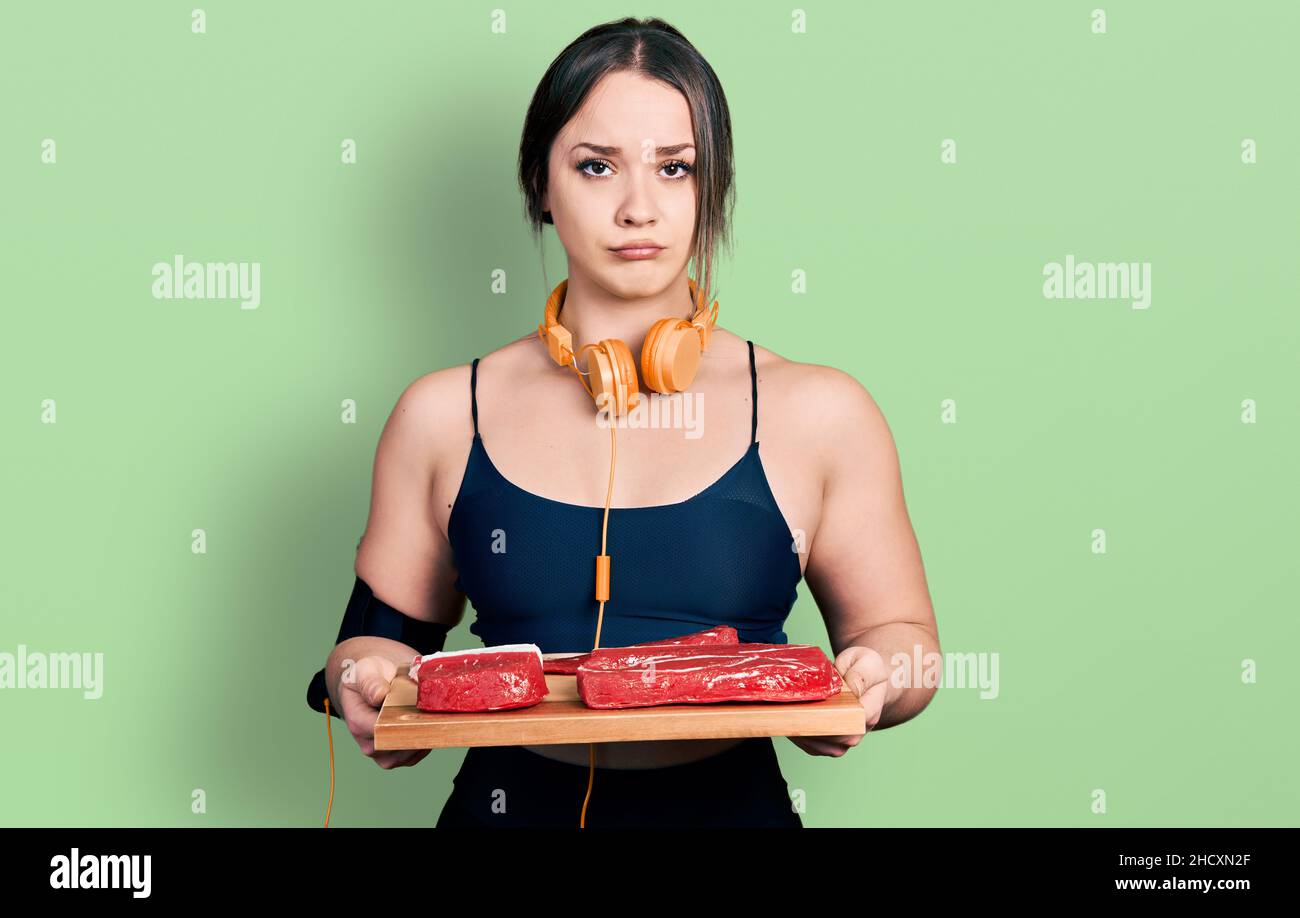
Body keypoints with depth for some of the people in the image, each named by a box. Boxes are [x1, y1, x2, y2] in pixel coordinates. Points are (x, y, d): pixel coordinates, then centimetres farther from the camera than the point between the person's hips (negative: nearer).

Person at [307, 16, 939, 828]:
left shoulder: (822, 415, 4)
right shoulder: (442, 416, 6)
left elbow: (901, 634, 11)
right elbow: (386, 634, 12)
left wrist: (867, 684, -10)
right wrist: (365, 678, -9)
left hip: (733, 802, 0)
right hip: (511, 801, 1)